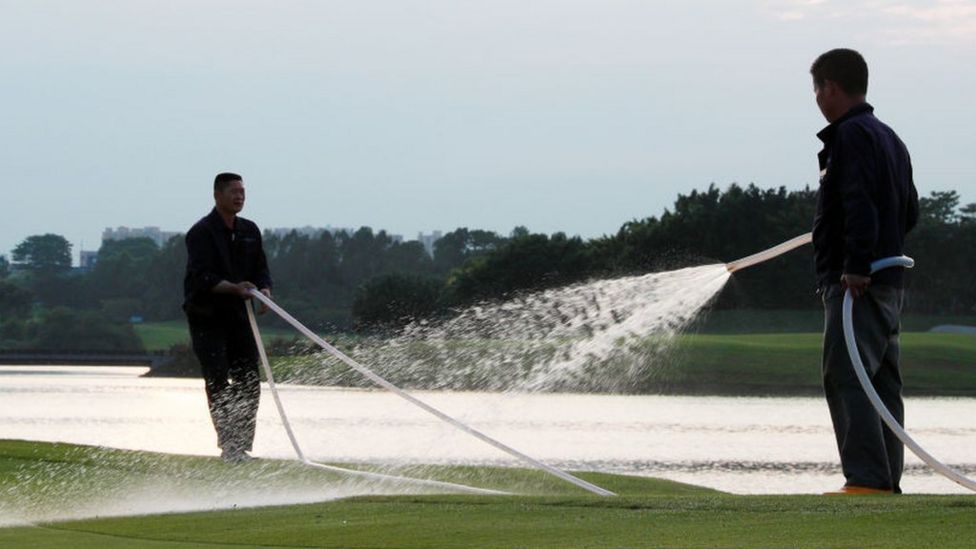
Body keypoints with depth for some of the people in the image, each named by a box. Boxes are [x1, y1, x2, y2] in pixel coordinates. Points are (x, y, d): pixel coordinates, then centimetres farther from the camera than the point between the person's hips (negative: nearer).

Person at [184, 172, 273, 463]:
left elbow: (261, 269, 11)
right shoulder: (202, 232, -11)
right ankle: (229, 446, -12)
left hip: (237, 315, 6)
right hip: (206, 317, -6)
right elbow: (201, 277, -21)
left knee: (249, 381, 2)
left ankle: (241, 445, 9)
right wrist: (234, 288, -34)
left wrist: (265, 289, -12)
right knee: (218, 381, -12)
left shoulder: (250, 231, 11)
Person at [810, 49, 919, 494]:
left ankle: (868, 477, -20)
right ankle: (888, 479, 11)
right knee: (882, 381, 11)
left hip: (856, 284, -10)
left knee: (845, 378, -14)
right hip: (890, 282, 10)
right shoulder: (889, 139, 20)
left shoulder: (851, 136, -10)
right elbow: (909, 211, 22)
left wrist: (856, 266, -25)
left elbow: (861, 204, -22)